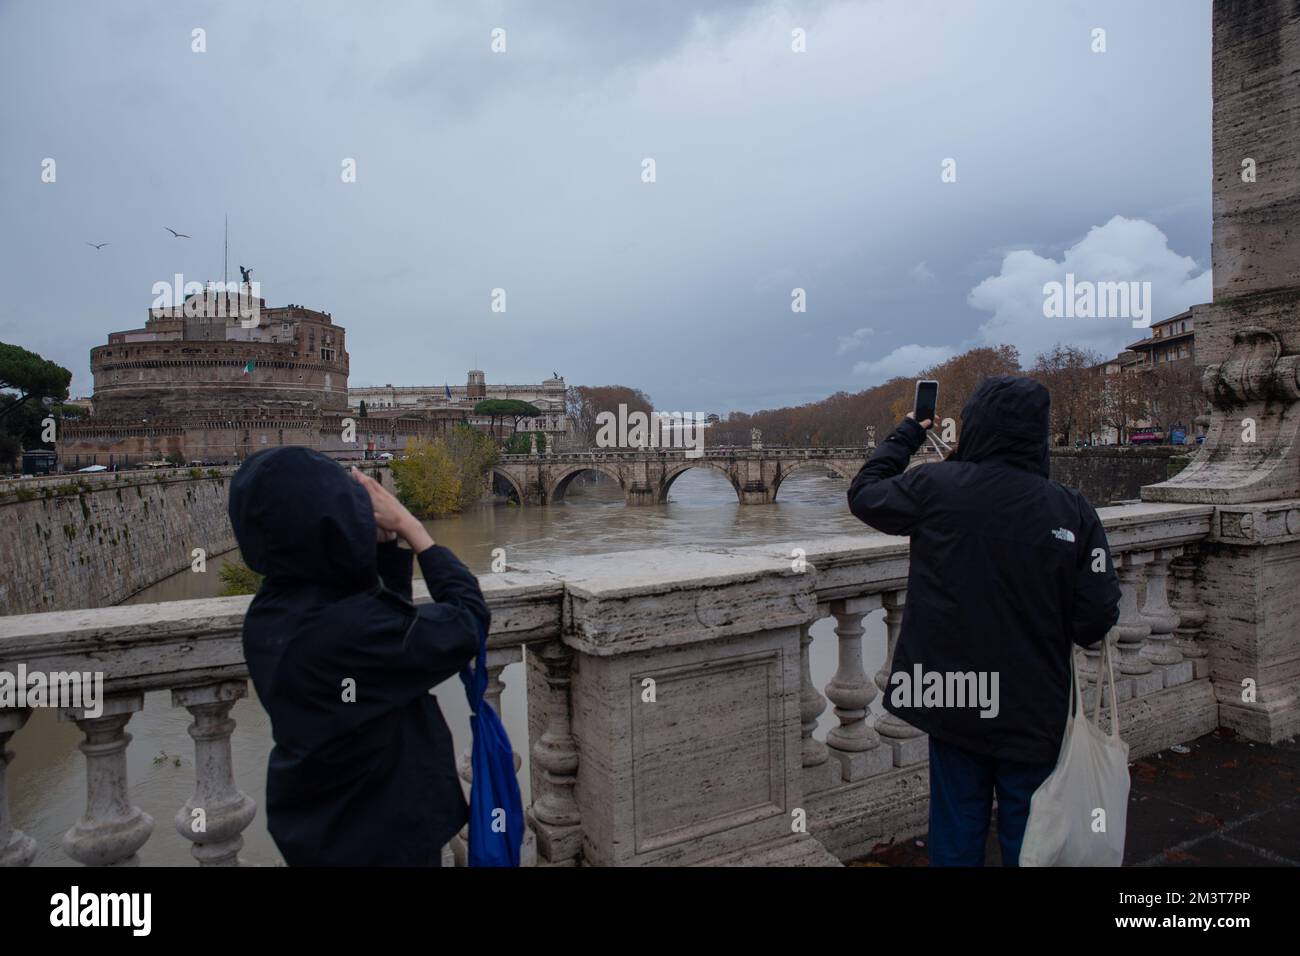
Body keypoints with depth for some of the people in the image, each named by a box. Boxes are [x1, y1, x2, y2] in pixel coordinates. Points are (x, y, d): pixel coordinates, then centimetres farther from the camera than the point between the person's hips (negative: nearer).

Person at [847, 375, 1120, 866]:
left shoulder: (934, 486, -14)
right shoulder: (1072, 509, -11)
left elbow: (863, 493, 4)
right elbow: (1097, 616, -9)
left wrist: (906, 433, 16)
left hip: (953, 703, 0)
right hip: (1033, 711, 0)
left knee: (957, 832, 16)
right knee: (1027, 835, 17)